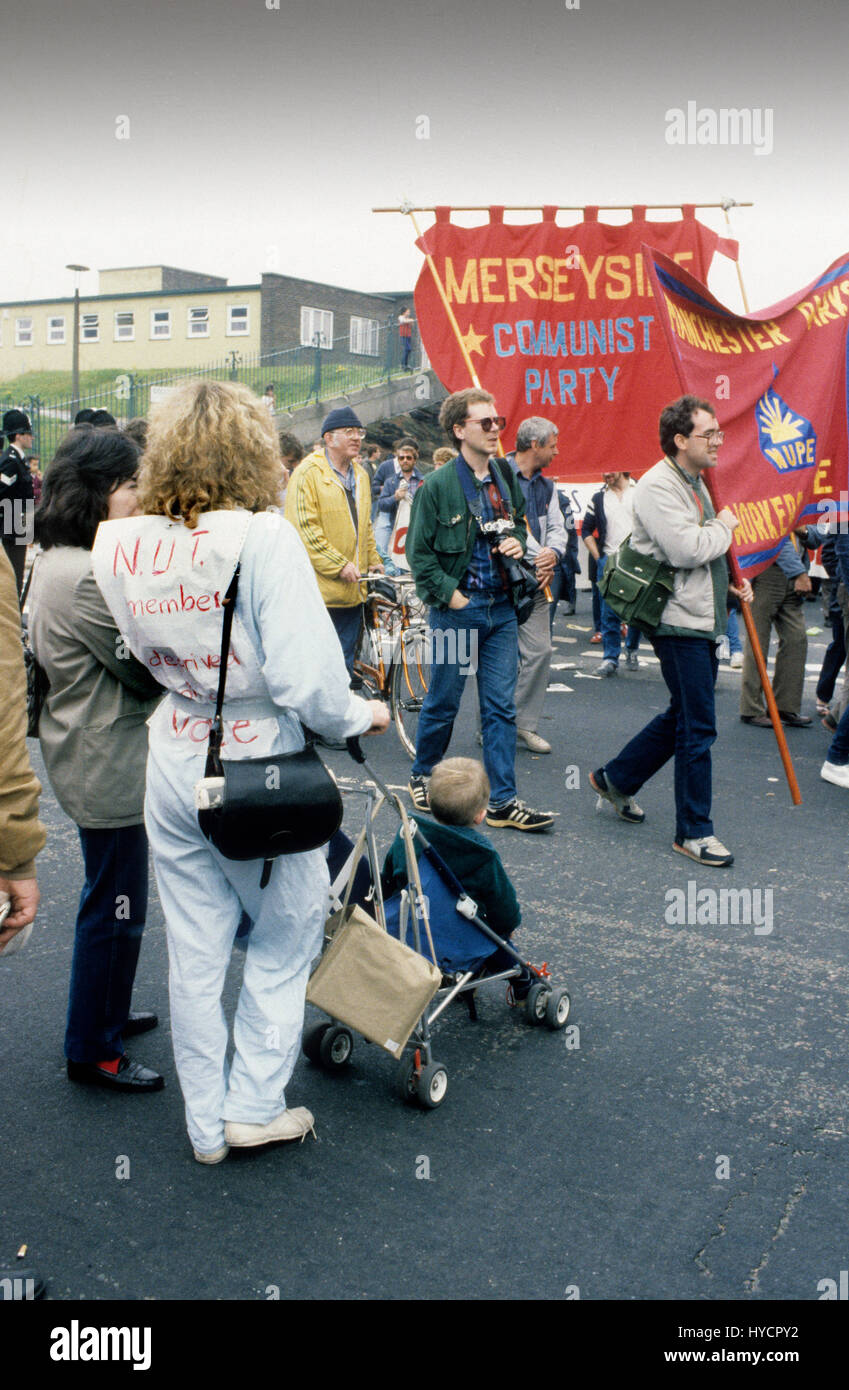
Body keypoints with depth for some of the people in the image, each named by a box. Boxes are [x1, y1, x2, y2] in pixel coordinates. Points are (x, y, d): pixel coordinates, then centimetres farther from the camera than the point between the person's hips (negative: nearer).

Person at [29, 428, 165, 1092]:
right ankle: (94, 1050, 18)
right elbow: (151, 673, -20)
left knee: (110, 899, 24)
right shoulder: (87, 577, -24)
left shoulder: (58, 563, 10)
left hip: (93, 756, 11)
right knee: (115, 907, 3)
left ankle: (106, 1012, 41)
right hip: (109, 766, -11)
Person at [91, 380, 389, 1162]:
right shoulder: (263, 538, -19)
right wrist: (360, 716, -6)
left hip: (173, 767, 5)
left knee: (195, 953, 16)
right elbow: (306, 681, -23)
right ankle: (254, 1105, 27)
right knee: (286, 936, 18)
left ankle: (207, 1126, 31)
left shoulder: (119, 546, -3)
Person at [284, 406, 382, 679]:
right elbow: (304, 529, -15)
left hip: (352, 587, 7)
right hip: (320, 587, -7)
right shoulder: (307, 473, -9)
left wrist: (373, 561, 13)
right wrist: (339, 565, -18)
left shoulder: (360, 475, 16)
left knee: (345, 658, 13)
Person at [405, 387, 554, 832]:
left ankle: (503, 801, 8)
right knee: (443, 703, 7)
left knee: (501, 707, 3)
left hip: (501, 608, 5)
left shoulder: (506, 477, 9)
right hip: (457, 608, -5)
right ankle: (421, 777, 30)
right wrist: (449, 595, -12)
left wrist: (518, 542, 2)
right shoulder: (437, 486, -8)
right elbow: (419, 552, -7)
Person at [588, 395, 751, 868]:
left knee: (682, 718, 18)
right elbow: (685, 549, -26)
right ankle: (694, 832, 6)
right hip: (680, 622, -10)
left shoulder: (696, 483, 18)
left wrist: (729, 582, 13)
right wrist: (725, 527, -8)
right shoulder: (658, 485, -14)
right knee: (698, 728, -5)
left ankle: (616, 779, 33)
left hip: (703, 621, 10)